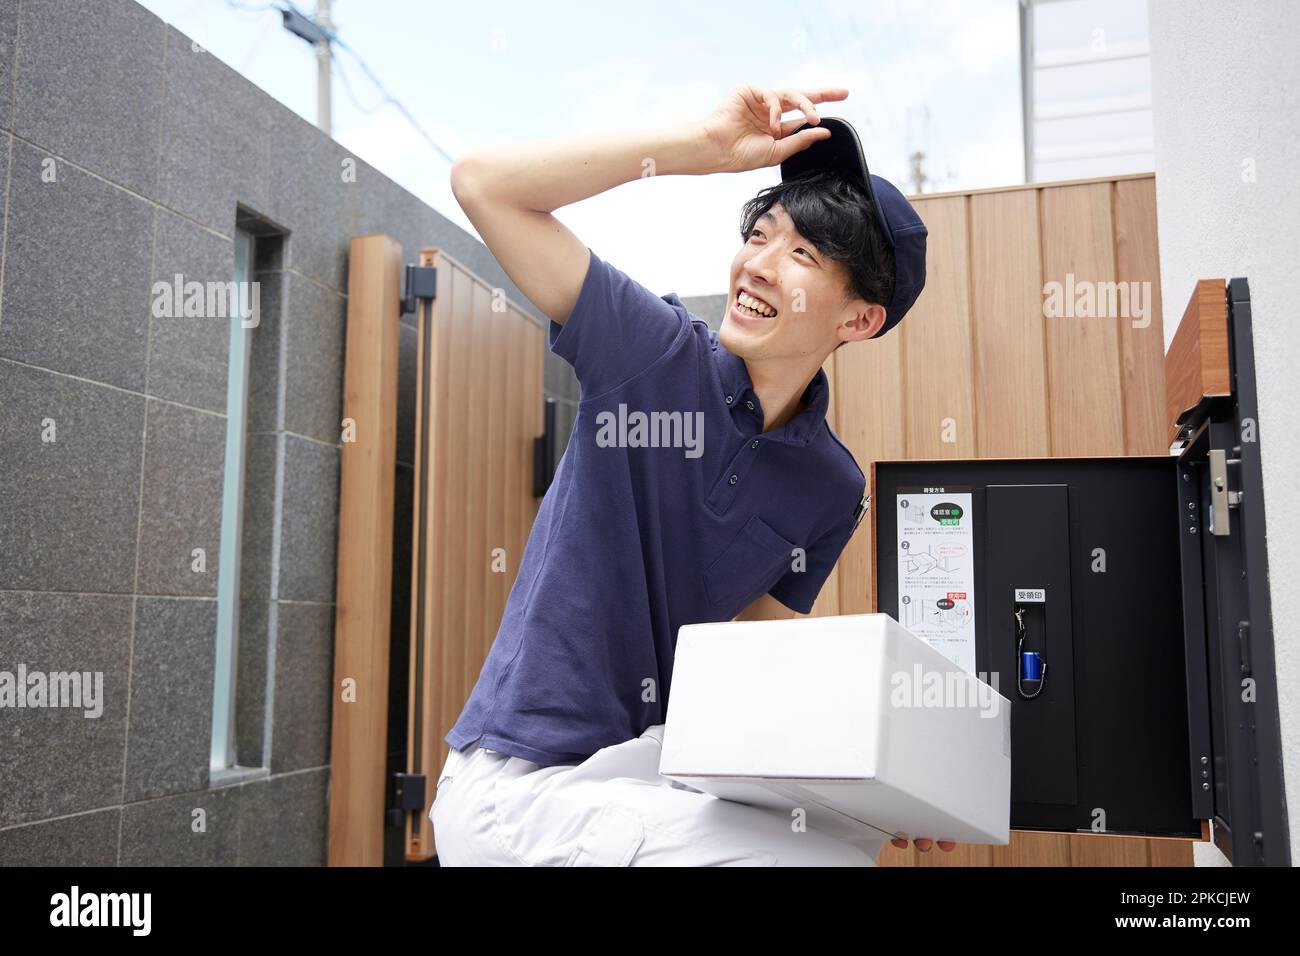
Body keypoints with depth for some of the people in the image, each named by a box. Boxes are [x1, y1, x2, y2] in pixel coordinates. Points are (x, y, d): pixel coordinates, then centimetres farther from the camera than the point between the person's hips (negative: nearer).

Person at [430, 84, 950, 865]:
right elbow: (482, 182, -15)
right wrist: (708, 144, -19)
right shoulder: (656, 348, -11)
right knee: (822, 852, -21)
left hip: (655, 763, 5)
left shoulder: (833, 489, 0)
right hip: (523, 780, -5)